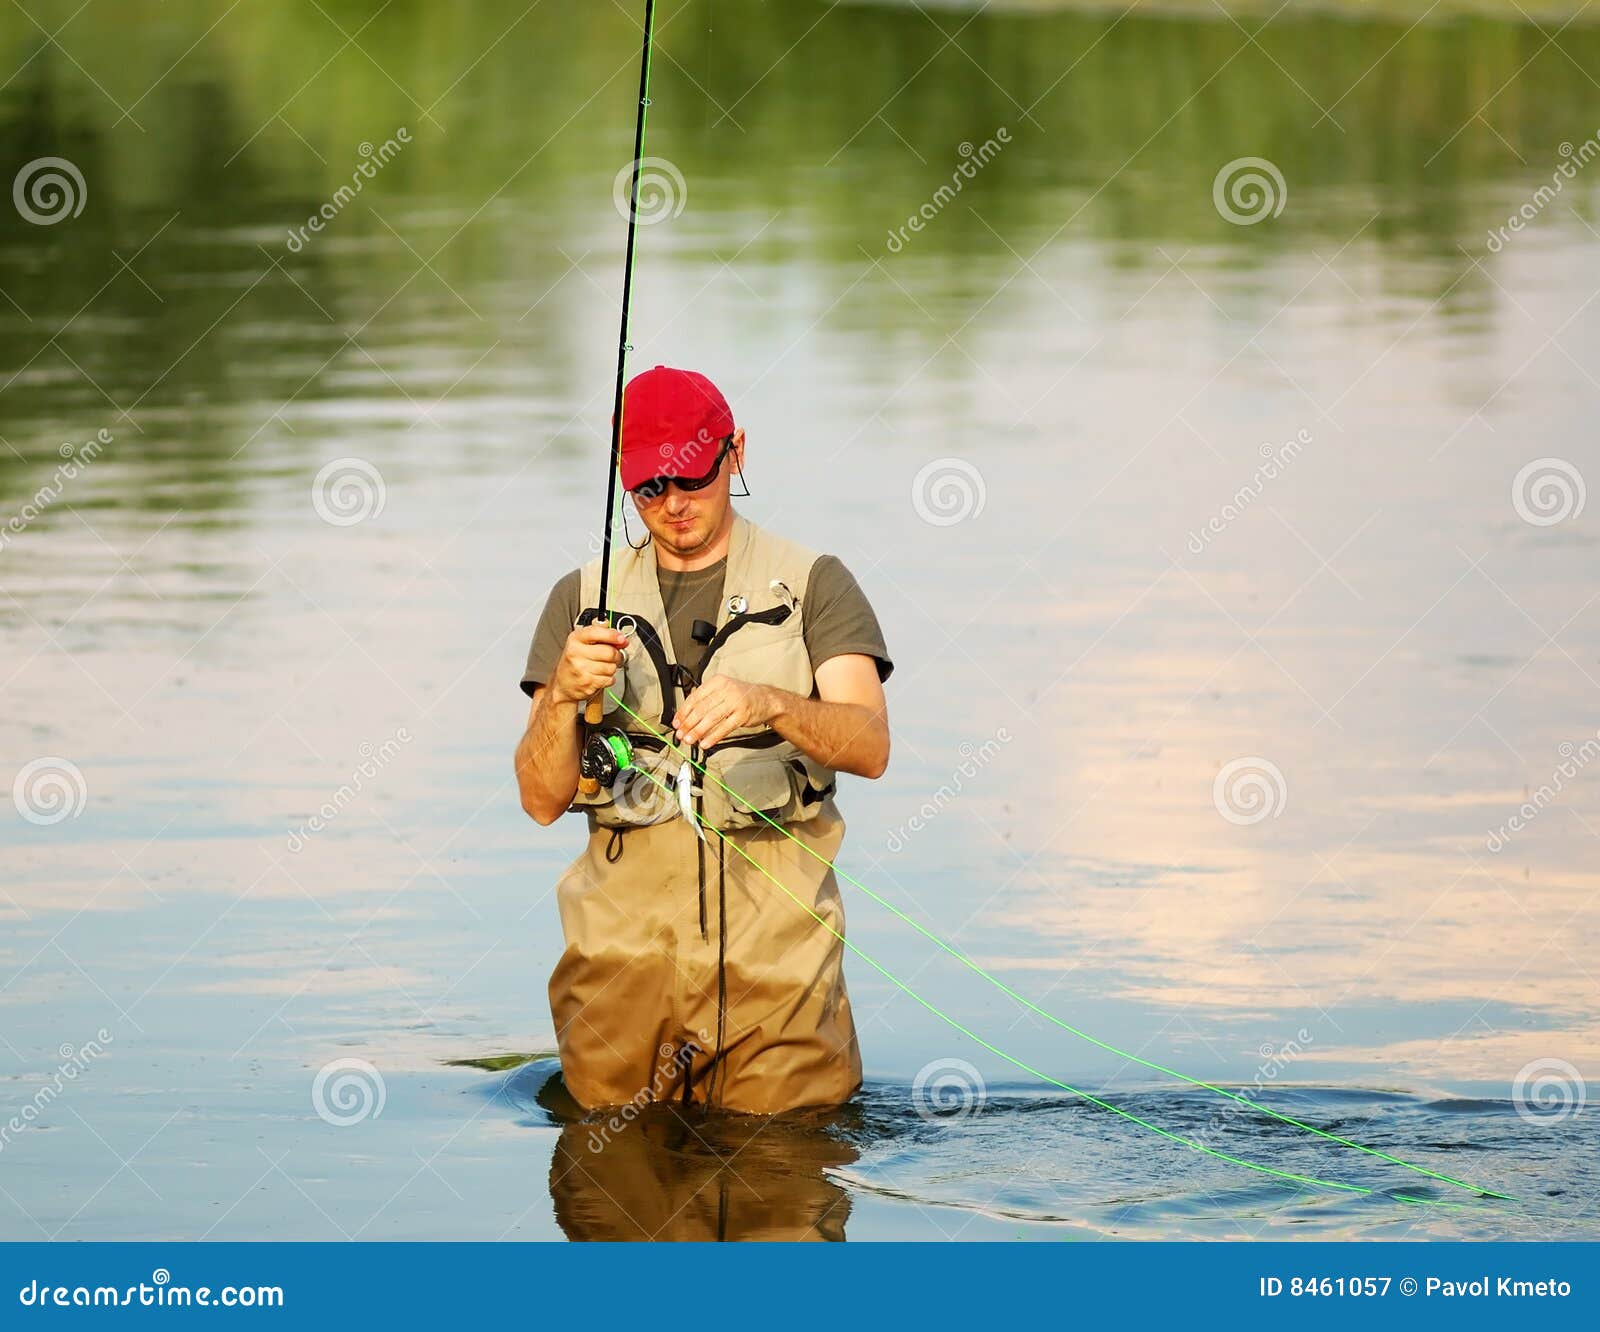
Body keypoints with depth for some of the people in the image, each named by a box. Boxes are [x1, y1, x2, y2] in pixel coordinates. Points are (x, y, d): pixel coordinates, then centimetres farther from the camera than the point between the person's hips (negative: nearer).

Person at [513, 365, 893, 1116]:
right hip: (627, 935, 2)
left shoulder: (813, 587, 5)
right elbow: (541, 800, 4)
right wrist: (564, 695, -15)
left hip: (774, 944, -2)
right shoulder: (584, 601, 10)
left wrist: (769, 705, -30)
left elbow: (870, 746, -11)